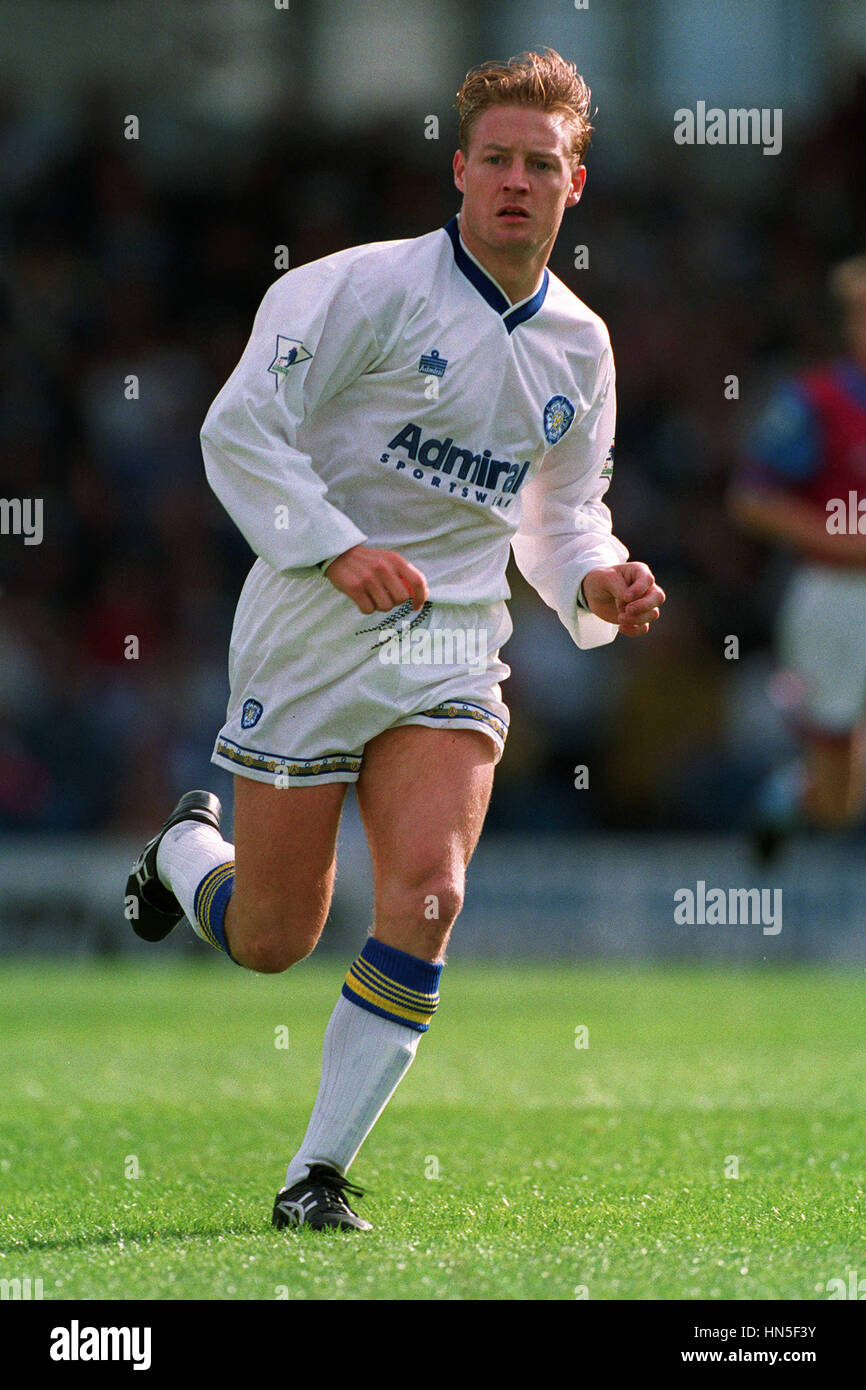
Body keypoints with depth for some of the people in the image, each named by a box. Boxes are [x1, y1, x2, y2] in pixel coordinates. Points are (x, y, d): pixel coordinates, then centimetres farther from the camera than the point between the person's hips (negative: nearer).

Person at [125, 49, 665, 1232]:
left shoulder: (580, 347, 8)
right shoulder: (370, 289, -10)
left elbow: (563, 511, 22)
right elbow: (237, 427, -11)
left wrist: (599, 582, 0)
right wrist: (338, 547, -22)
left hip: (451, 648, 3)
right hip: (313, 632, -3)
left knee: (427, 898, -19)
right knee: (271, 942, 3)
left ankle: (320, 1174, -7)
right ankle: (189, 848, 41)